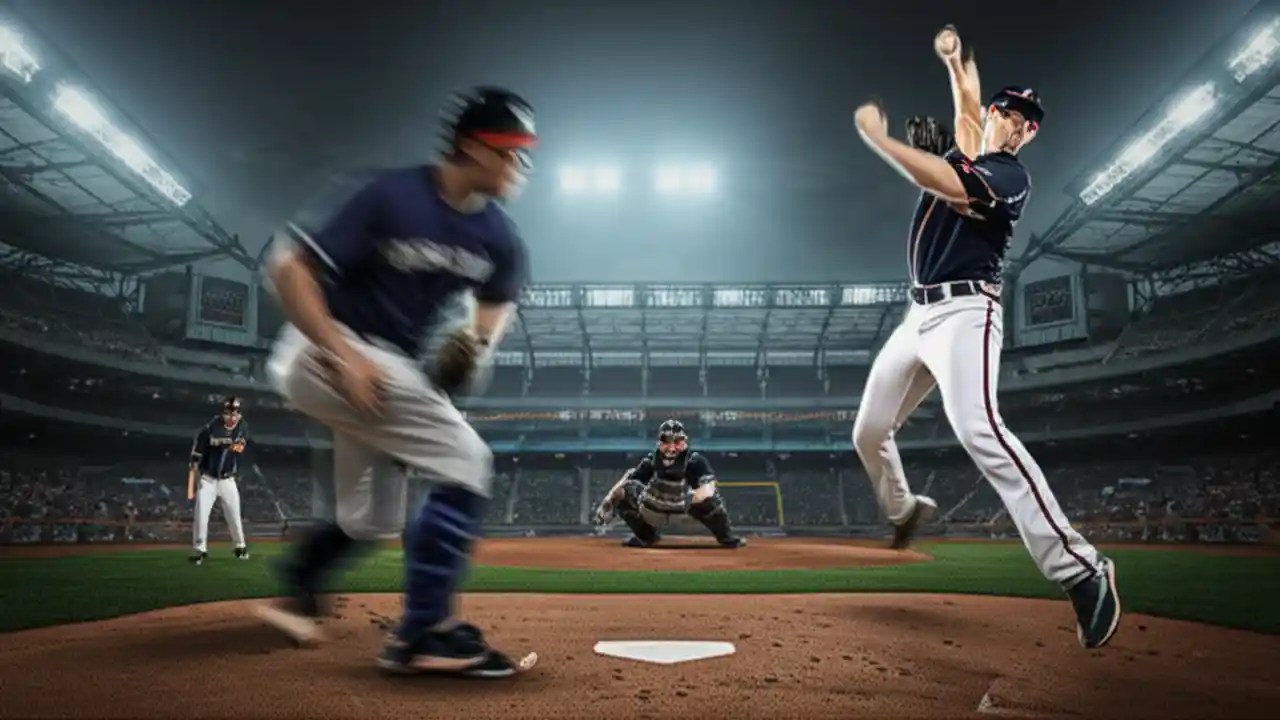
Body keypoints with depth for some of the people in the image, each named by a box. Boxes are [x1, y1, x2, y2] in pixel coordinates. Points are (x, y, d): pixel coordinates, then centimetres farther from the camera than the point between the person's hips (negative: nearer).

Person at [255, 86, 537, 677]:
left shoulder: (497, 239, -3)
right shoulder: (393, 197, -21)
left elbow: (496, 302, 16)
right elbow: (290, 269, -19)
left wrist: (476, 344, -5)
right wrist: (345, 356, -28)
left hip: (387, 366, 8)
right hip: (330, 352, -8)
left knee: (369, 521, 19)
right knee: (467, 464, -20)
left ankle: (296, 594, 46)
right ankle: (425, 633, -14)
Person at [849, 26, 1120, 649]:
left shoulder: (1010, 176, -3)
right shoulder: (963, 152, 20)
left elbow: (948, 185, -21)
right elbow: (970, 100, 38)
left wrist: (876, 137, -15)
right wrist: (954, 57, 26)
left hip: (965, 312, -8)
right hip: (920, 315, 8)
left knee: (979, 430, -32)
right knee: (868, 433, 14)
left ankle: (1080, 571, -33)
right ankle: (903, 509, 43)